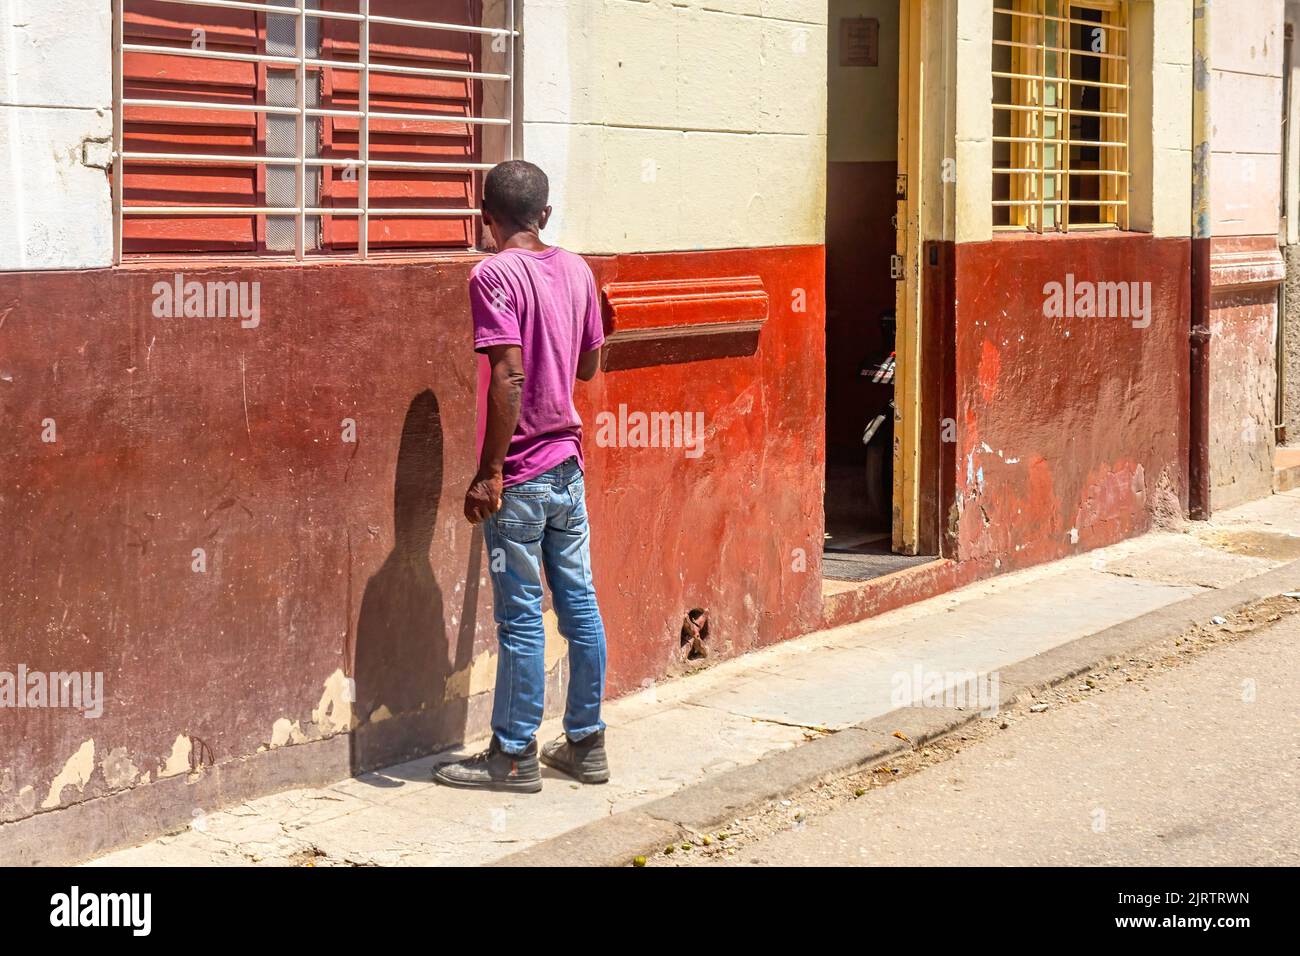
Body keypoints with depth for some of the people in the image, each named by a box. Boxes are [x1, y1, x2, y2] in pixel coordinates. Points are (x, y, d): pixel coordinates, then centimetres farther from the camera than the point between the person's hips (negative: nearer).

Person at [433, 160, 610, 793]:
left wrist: (488, 473, -19)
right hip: (568, 464, 7)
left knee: (521, 615, 0)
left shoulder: (494, 275, -14)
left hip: (519, 474, -7)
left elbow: (509, 377, -22)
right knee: (579, 601, 12)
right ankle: (586, 742, 21)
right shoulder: (576, 270, 7)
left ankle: (515, 757, 9)